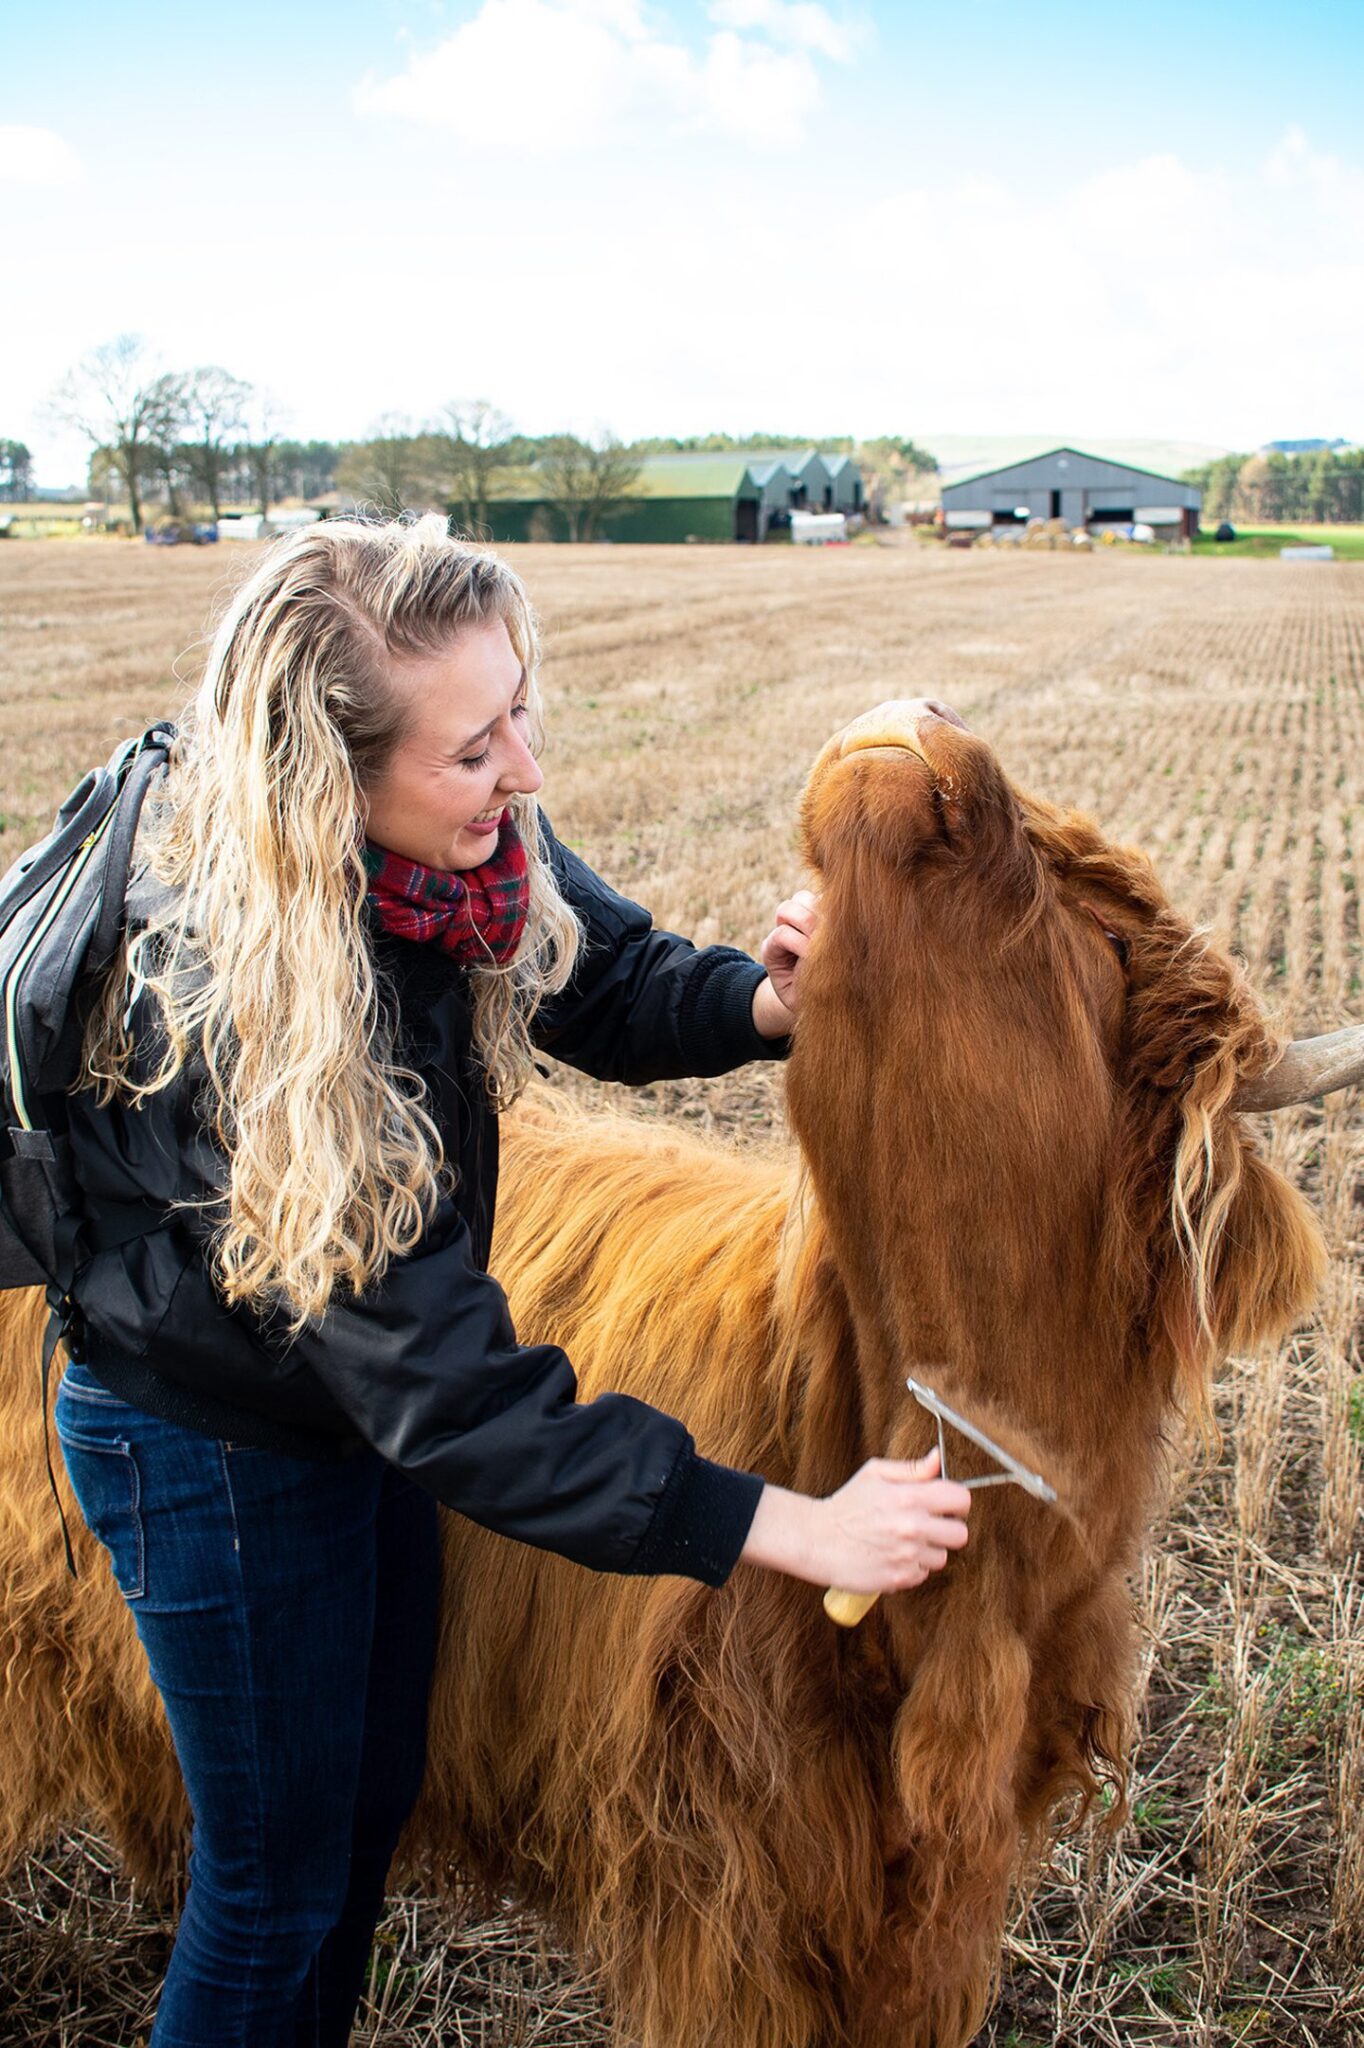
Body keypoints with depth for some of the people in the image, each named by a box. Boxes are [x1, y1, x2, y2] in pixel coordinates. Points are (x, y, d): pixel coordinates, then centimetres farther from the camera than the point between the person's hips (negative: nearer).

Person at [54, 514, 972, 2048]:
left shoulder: (464, 850, -17)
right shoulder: (227, 999, -37)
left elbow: (611, 985, 1)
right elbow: (446, 1388, -36)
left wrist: (765, 1000, -23)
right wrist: (793, 1530, -34)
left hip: (359, 1401, 7)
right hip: (211, 1444, -7)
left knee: (373, 1800, 23)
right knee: (276, 1879, 11)